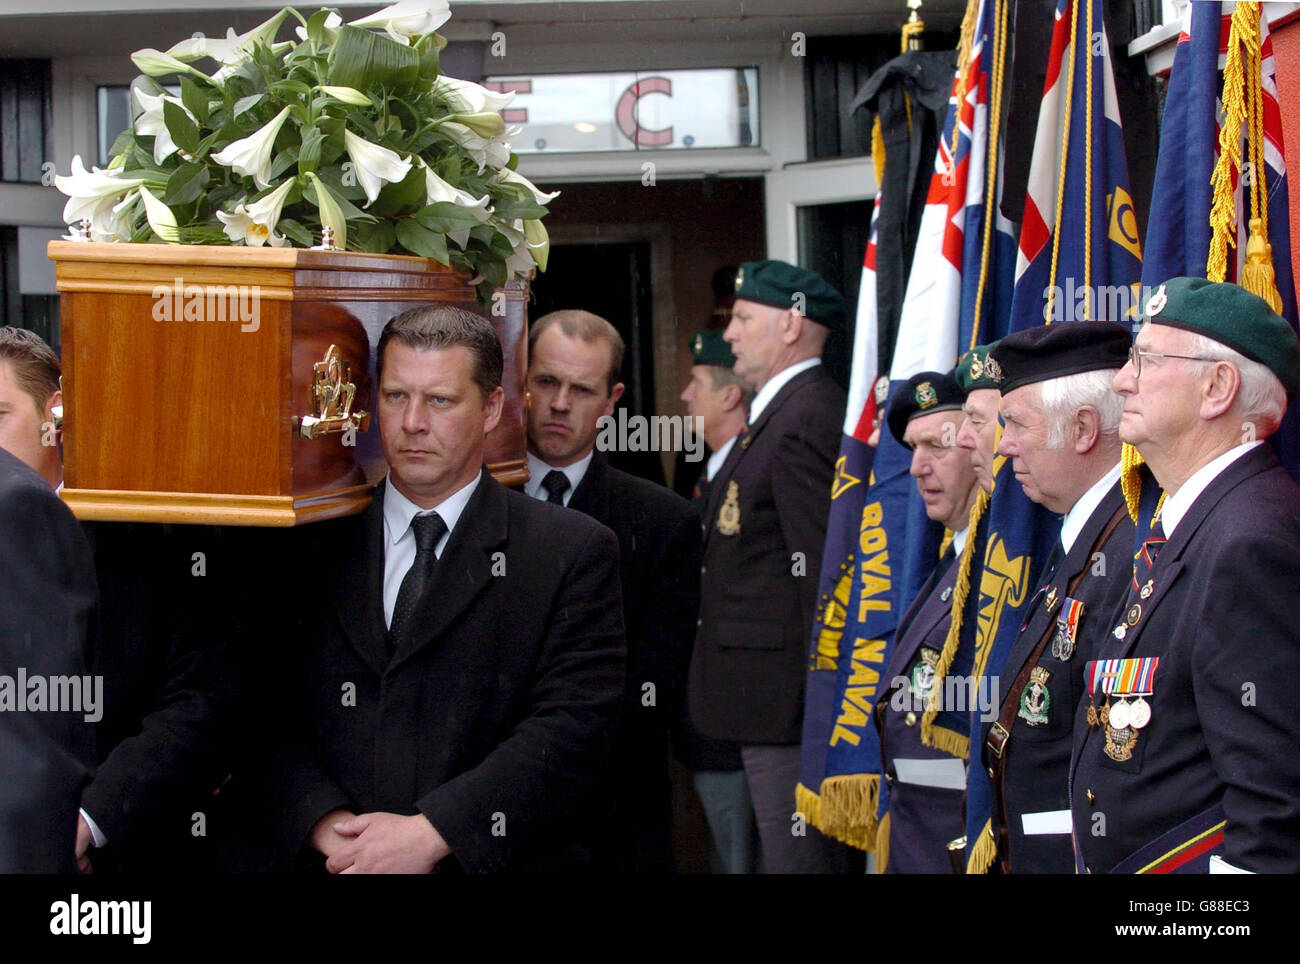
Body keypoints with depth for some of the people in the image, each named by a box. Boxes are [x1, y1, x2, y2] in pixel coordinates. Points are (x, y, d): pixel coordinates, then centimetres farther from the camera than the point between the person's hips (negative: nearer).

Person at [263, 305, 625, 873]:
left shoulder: (574, 553, 4)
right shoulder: (315, 549, 12)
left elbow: (571, 727, -5)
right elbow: (273, 720, 7)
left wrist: (430, 833, -13)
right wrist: (329, 826, -10)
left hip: (499, 866, -2)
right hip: (334, 864, 2)